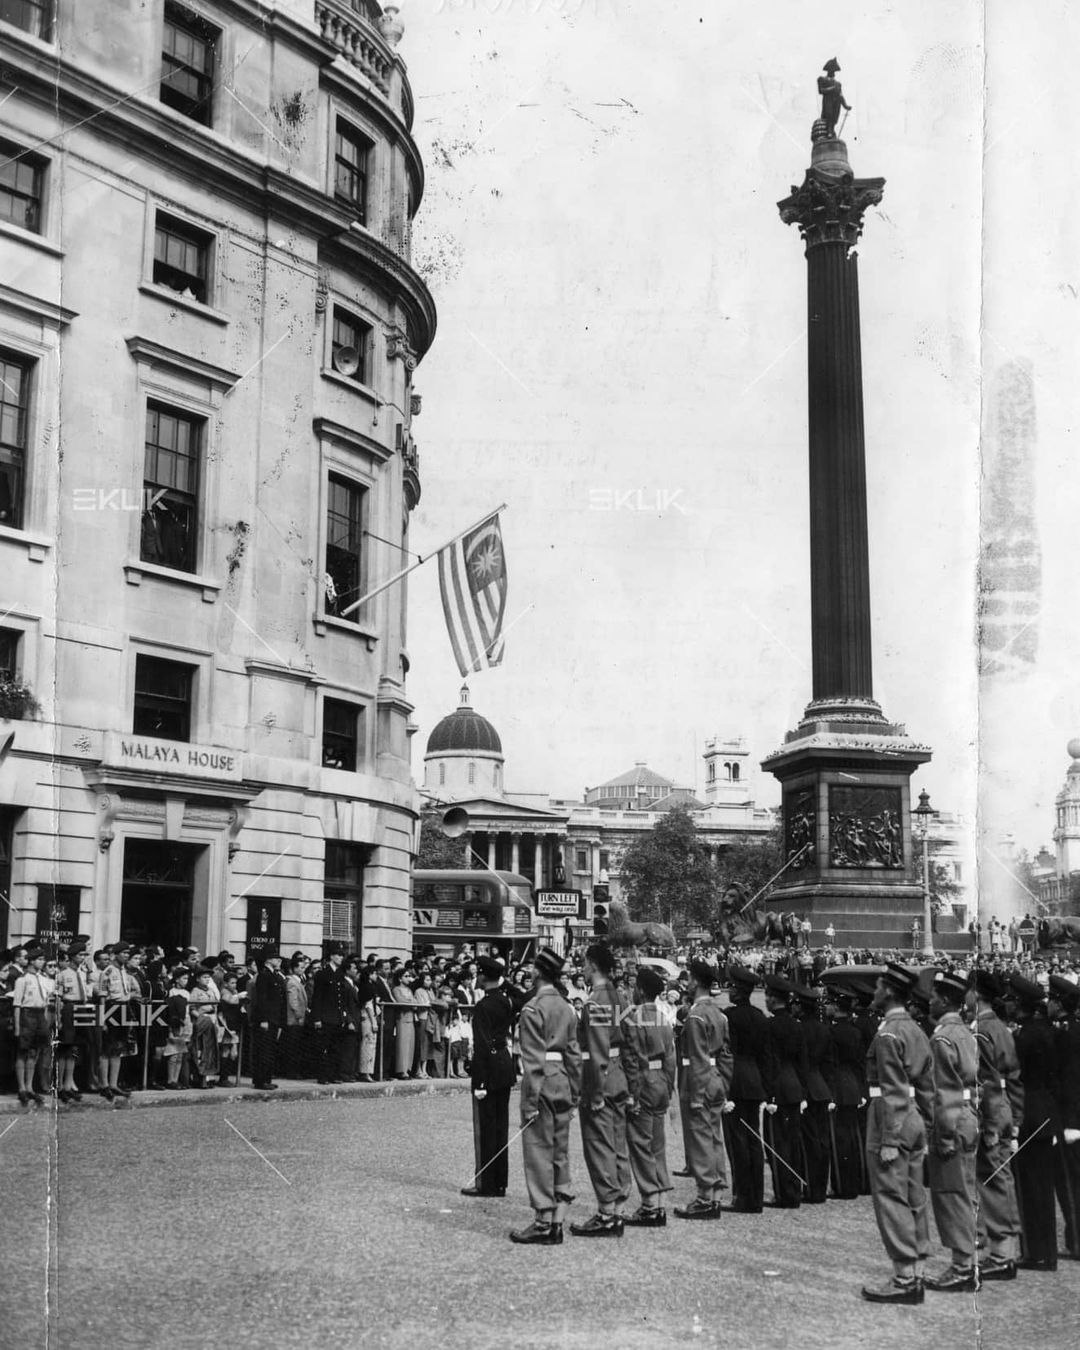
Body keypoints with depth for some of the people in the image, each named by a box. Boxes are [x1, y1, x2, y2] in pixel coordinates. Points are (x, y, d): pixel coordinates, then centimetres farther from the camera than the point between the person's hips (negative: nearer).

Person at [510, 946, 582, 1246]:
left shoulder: (533, 1008, -12)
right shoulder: (567, 1009, 10)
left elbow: (533, 1059, -16)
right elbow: (574, 1054, 11)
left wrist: (530, 1101, -14)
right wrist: (574, 1095, 16)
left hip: (543, 1085, -7)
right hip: (563, 1084, 7)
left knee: (539, 1153, -2)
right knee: (560, 1153, 11)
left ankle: (543, 1223, -1)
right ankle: (557, 1221, 16)